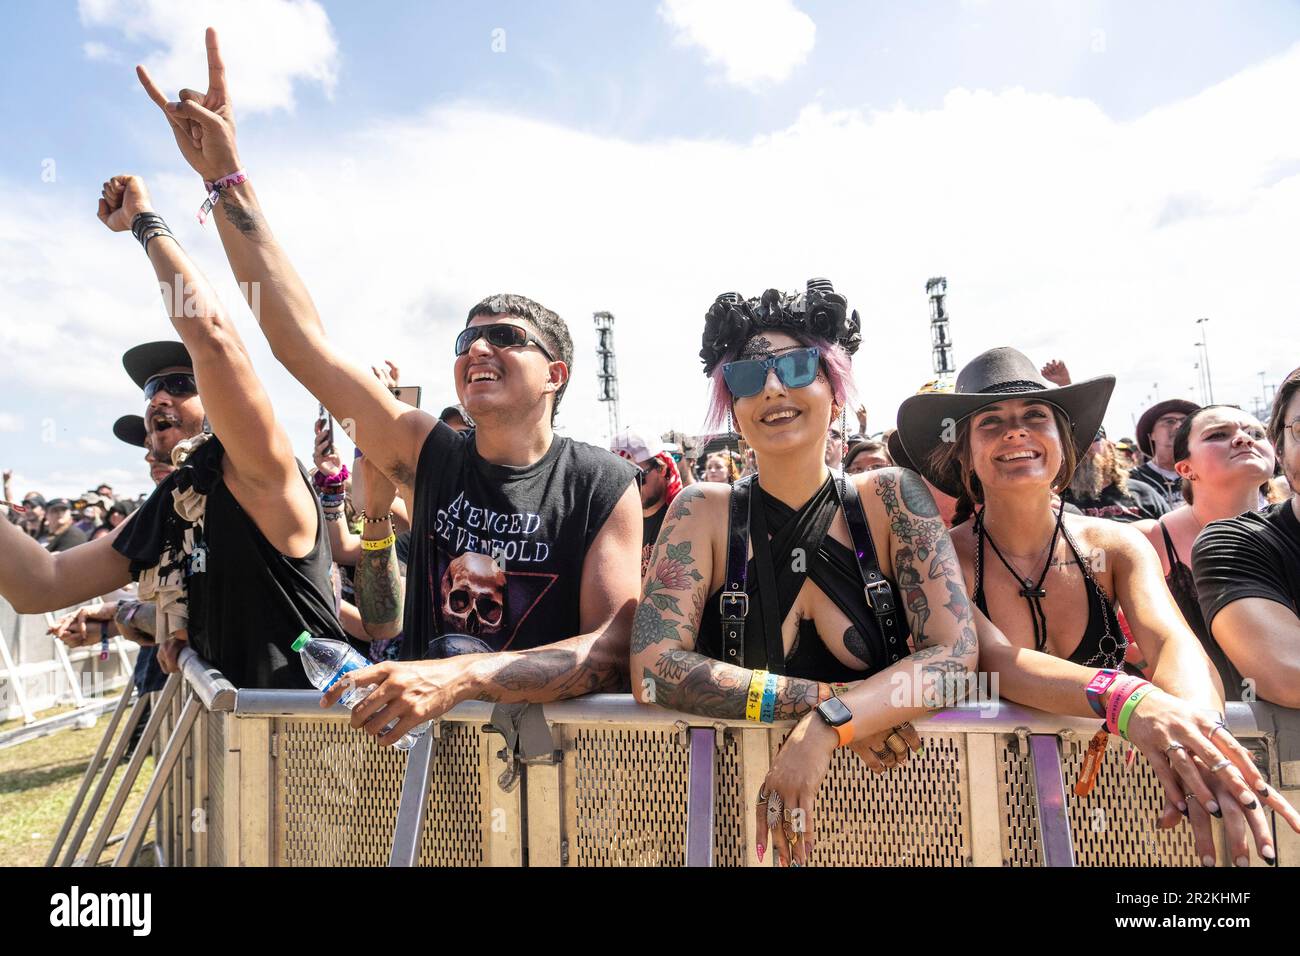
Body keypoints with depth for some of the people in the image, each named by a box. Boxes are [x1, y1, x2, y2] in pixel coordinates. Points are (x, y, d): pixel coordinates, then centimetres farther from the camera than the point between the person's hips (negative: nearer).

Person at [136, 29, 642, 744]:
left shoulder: (605, 486, -7)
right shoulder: (431, 455, 2)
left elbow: (615, 648, -15)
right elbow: (300, 336, 0)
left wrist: (464, 675, -28)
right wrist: (226, 176, -2)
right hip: (421, 741, 2)